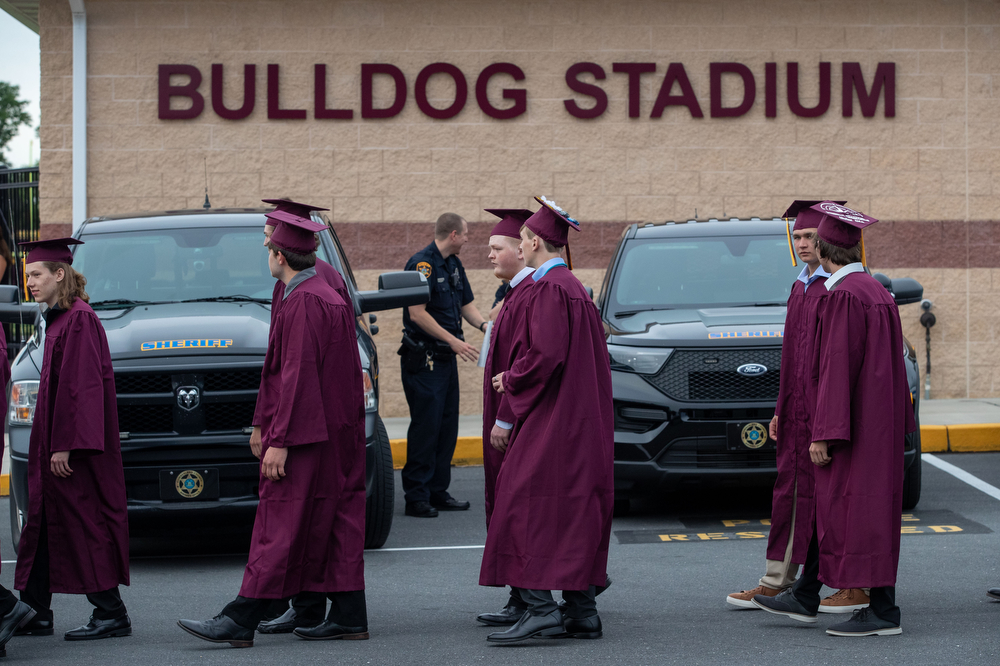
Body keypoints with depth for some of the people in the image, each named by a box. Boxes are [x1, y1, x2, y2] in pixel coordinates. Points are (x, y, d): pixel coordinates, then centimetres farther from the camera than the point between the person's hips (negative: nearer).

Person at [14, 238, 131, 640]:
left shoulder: (78, 320, -15)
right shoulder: (60, 318, 15)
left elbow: (80, 386, -20)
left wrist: (64, 445, -22)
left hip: (74, 444, -10)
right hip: (57, 444, 10)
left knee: (82, 524, -6)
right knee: (44, 521, 10)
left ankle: (111, 615, 0)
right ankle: (34, 615, 15)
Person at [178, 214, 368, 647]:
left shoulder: (301, 303, -16)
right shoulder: (331, 297, 14)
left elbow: (297, 375, -21)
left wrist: (279, 440, -21)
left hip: (305, 435, -10)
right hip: (339, 433, 10)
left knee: (280, 529, -8)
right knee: (335, 520, 9)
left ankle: (239, 621, -6)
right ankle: (348, 617, 10)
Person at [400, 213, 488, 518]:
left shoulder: (454, 264, 14)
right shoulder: (422, 263, -14)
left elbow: (466, 304, 20)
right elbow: (417, 313, -20)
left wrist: (484, 325, 0)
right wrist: (454, 340, -21)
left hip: (446, 357, 9)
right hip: (423, 358, -9)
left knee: (447, 426, 9)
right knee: (425, 425, -8)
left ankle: (438, 492, 16)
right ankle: (416, 496, -3)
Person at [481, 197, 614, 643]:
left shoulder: (548, 289, -14)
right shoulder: (575, 288, 17)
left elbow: (546, 355, -23)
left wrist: (511, 381, -7)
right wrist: (517, 377, 19)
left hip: (550, 419, -10)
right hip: (582, 420, 10)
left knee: (525, 505, -9)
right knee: (575, 507, 9)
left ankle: (539, 606, -16)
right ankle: (581, 613, 10)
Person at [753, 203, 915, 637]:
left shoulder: (843, 296, -18)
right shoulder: (875, 291, 12)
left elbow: (838, 367, -22)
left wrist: (823, 433, -20)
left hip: (852, 420, -10)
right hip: (876, 420, 10)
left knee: (858, 511, -5)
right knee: (829, 503, 16)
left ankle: (883, 612, -1)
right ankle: (805, 598, 26)